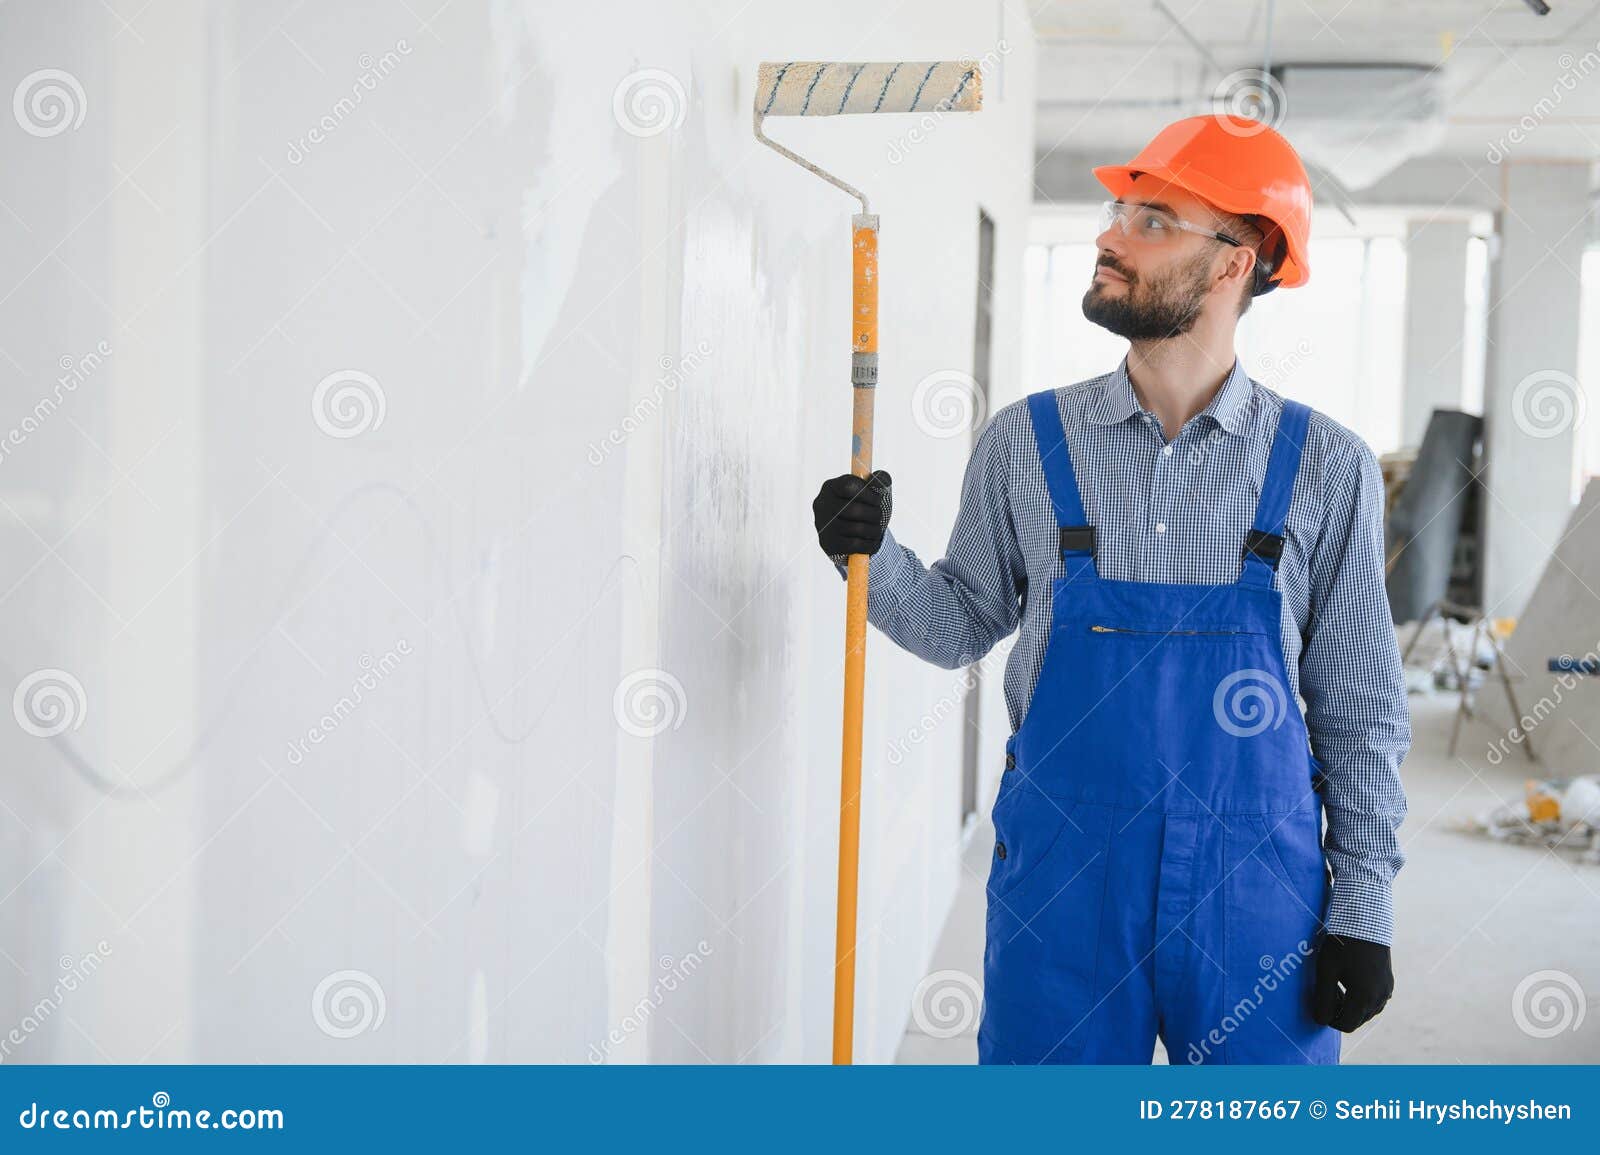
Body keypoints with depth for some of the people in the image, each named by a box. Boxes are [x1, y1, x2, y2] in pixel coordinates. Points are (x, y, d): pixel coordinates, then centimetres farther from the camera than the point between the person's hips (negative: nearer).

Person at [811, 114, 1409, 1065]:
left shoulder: (1326, 467, -1)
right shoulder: (1027, 442, 2)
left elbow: (1361, 712, 4)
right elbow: (963, 628, 11)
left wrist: (1363, 908, 1)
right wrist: (874, 557, -7)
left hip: (1254, 891, 0)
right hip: (1060, 879, 1)